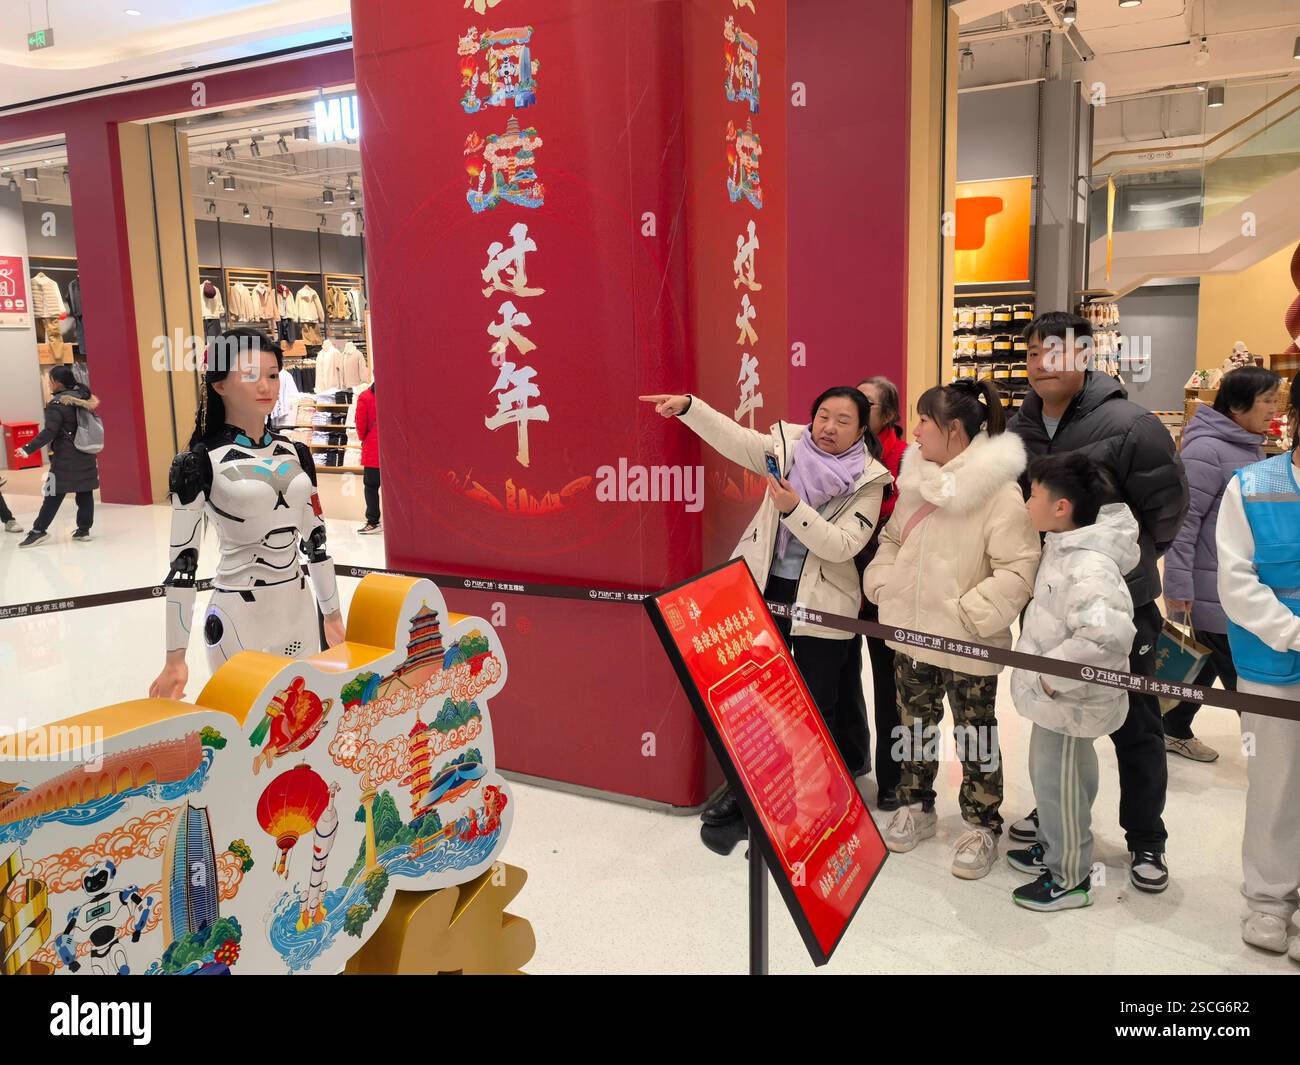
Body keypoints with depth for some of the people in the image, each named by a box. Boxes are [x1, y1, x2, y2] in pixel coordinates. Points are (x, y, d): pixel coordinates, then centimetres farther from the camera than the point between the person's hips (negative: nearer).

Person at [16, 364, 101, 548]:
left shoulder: (57, 404, -12)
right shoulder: (83, 397, 8)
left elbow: (49, 432, -19)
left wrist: (28, 449, -17)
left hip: (66, 458, -6)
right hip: (86, 456, 6)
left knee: (54, 494, -2)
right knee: (85, 493, 6)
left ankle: (39, 530, 2)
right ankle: (83, 529, 9)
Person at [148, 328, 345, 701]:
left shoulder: (296, 454, 6)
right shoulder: (201, 462, -9)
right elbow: (182, 561, -9)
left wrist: (333, 616, 15)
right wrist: (175, 657, -9)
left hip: (299, 612, 5)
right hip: (238, 617, -5)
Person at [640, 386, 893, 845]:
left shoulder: (868, 481, -9)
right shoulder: (788, 448, -1)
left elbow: (841, 545, -18)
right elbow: (733, 437, -12)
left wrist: (793, 508, -29)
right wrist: (688, 407, -26)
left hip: (822, 604, -3)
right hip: (765, 590, 3)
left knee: (817, 706, 7)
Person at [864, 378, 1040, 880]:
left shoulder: (998, 489, -18)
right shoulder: (917, 479, 5)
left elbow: (1017, 570, -20)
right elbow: (891, 538, 17)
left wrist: (970, 615, -21)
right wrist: (883, 585, 4)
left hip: (968, 645, -6)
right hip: (910, 634, 7)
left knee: (975, 737, 11)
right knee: (915, 725, 20)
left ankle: (982, 827, 28)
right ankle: (916, 806, 39)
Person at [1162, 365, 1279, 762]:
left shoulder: (1251, 447, 12)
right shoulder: (1207, 449, -18)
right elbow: (1181, 519, -20)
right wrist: (1178, 585, -21)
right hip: (1213, 591, -10)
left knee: (1207, 661, 18)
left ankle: (1174, 731, 31)